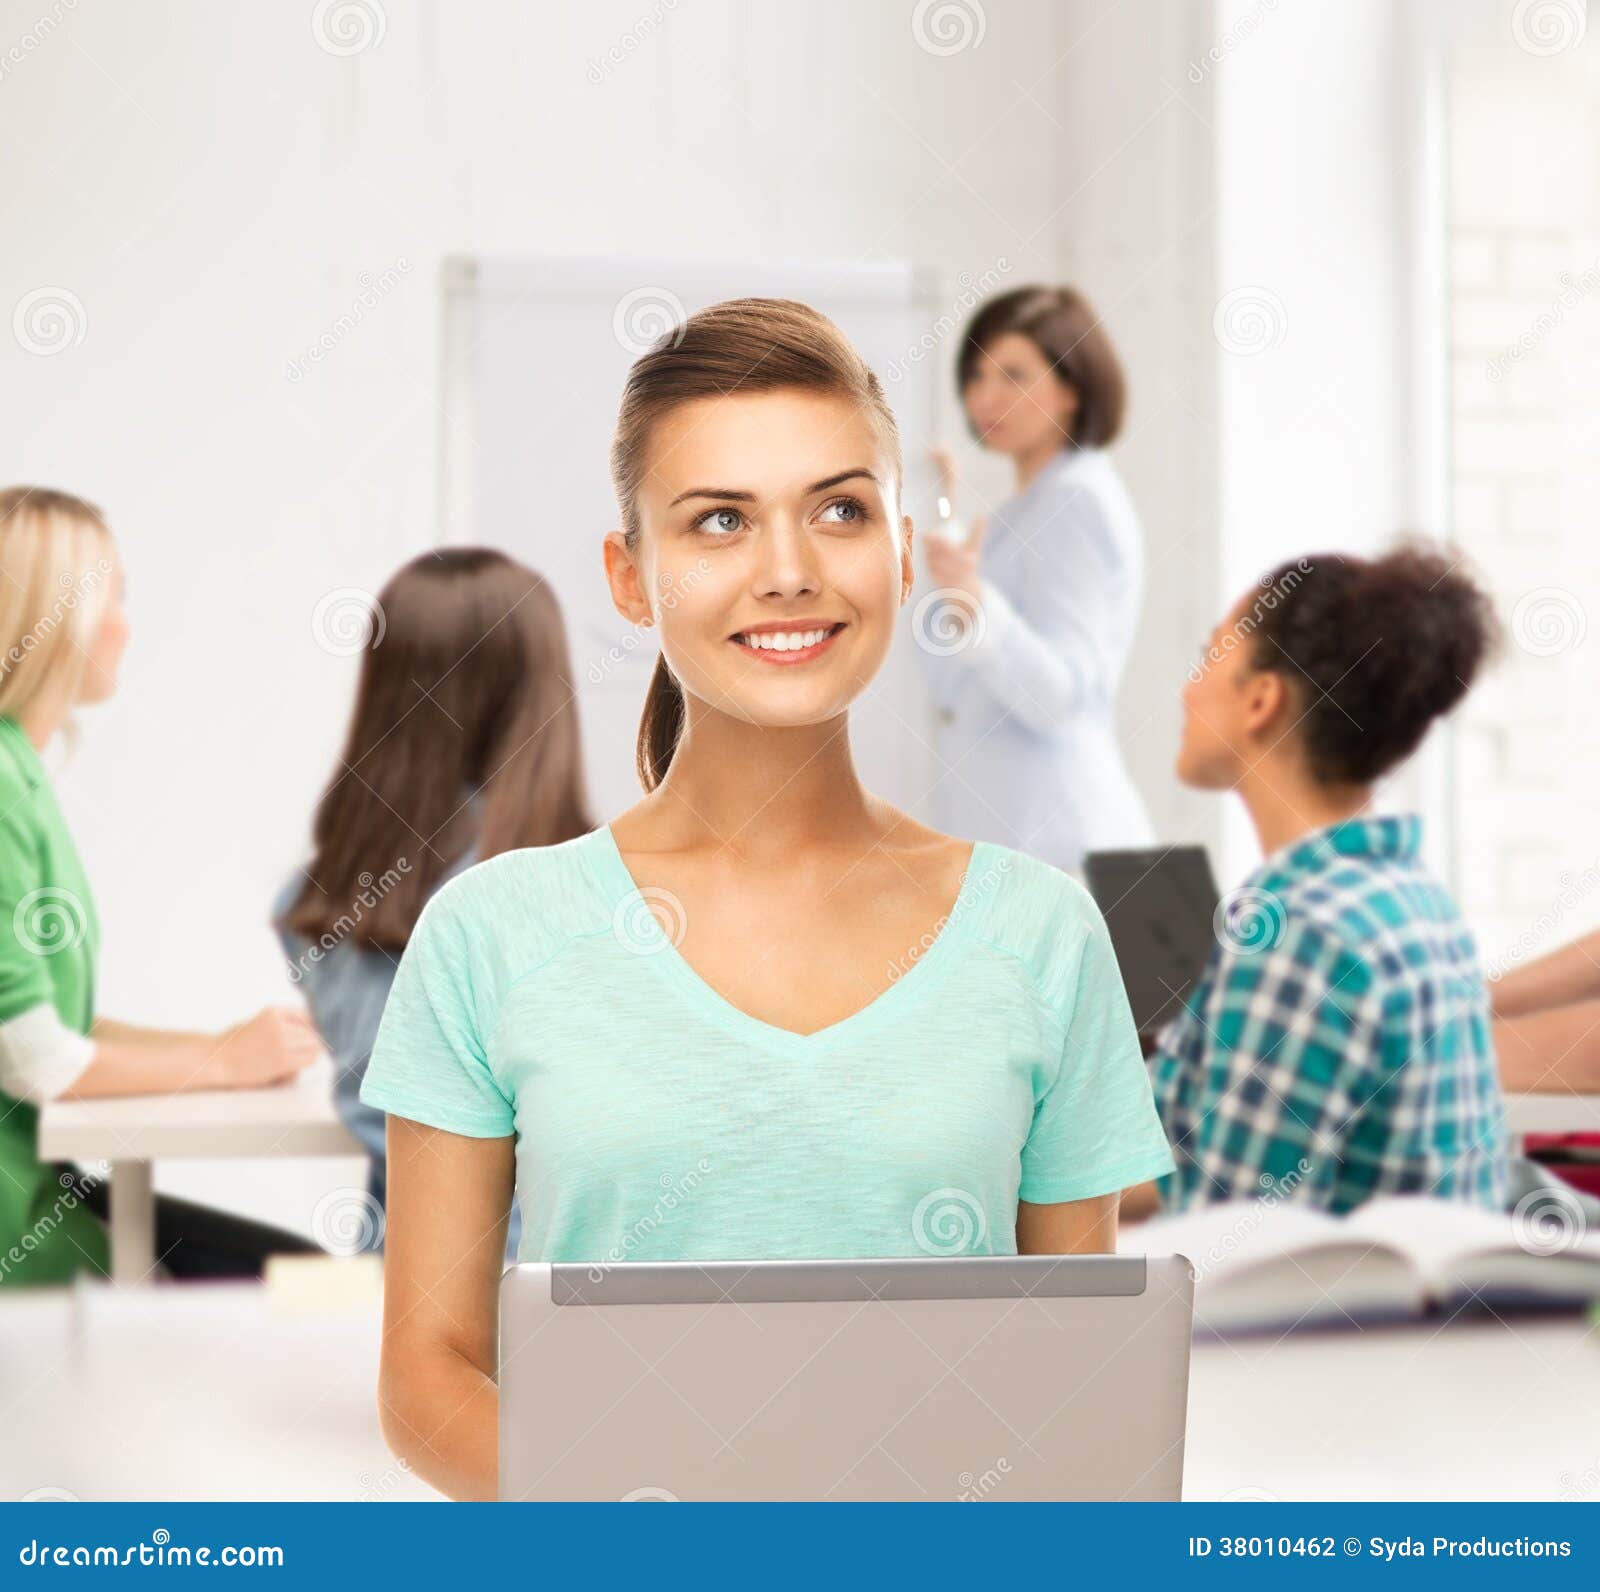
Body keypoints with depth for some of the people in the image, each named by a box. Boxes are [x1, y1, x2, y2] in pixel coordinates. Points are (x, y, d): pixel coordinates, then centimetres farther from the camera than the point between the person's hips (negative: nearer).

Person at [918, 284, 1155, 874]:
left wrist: (980, 608, -35)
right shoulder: (1026, 507, 20)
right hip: (998, 825, 9)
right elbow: (952, 681, 18)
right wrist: (935, 529, 20)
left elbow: (1059, 693, -18)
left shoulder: (1079, 498, -8)